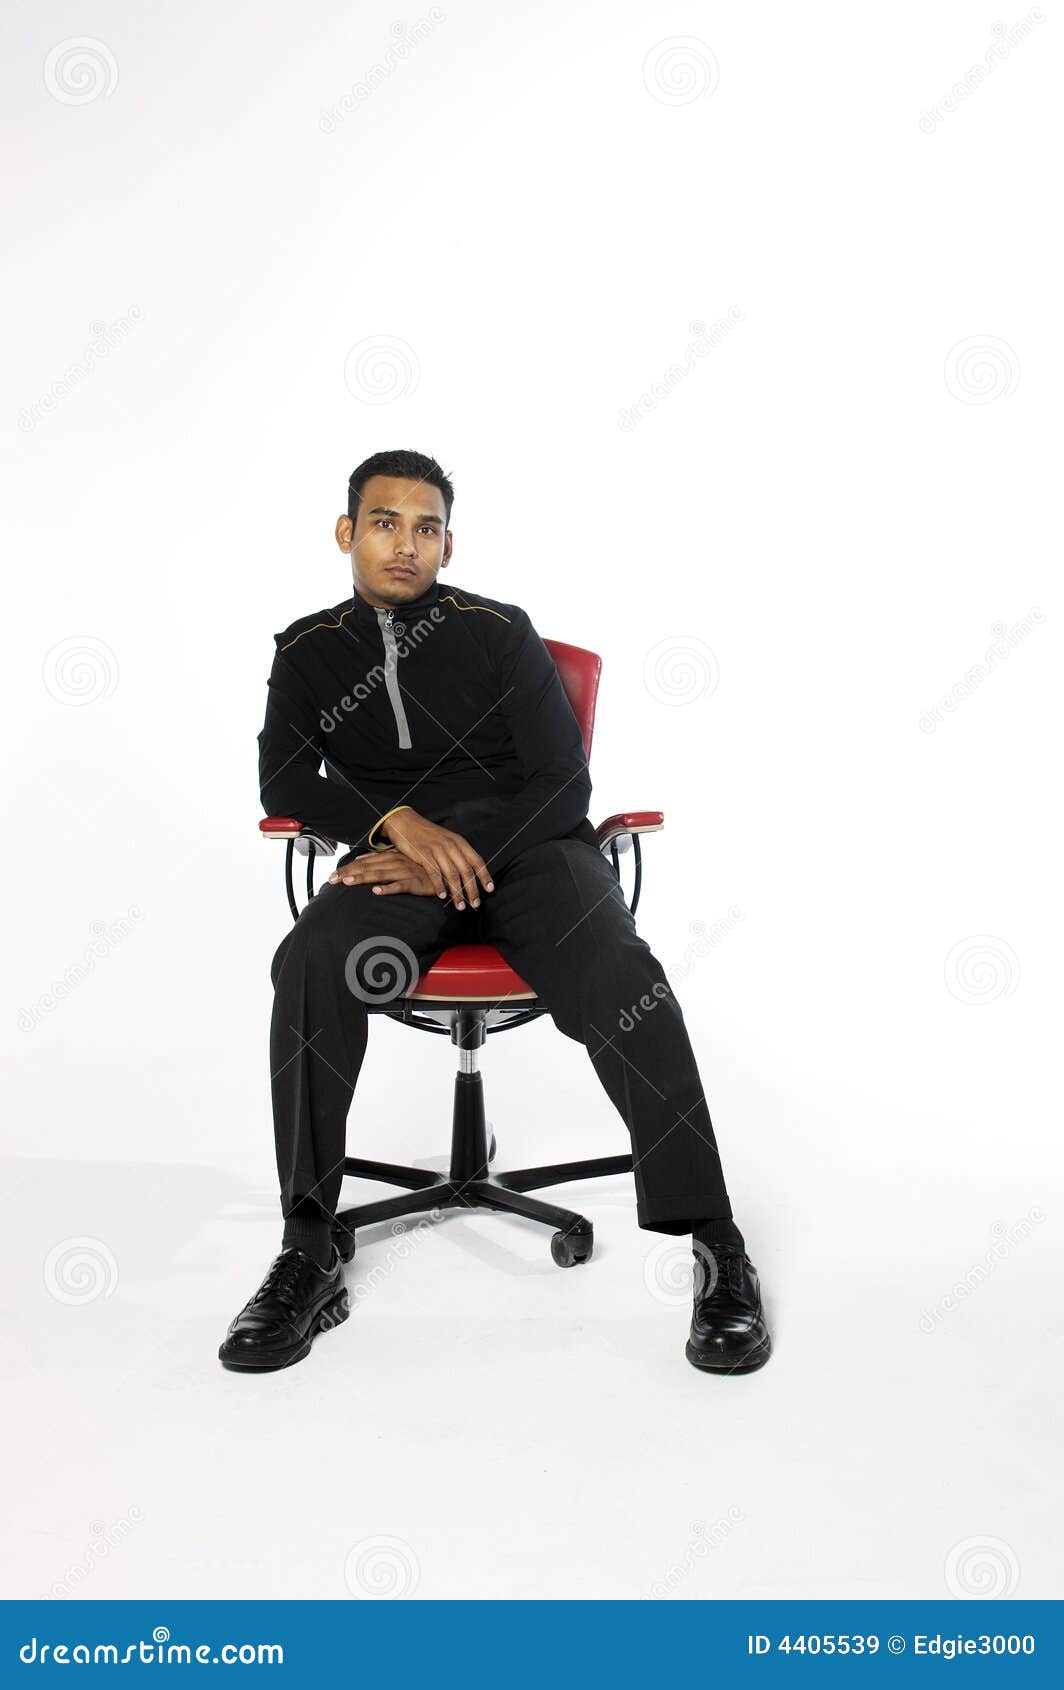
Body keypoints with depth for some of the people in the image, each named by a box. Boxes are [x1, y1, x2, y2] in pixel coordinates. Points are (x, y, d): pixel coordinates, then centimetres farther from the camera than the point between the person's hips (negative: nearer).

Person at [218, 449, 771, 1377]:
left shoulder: (499, 632, 4)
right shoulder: (310, 650, 13)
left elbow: (564, 785, -1)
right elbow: (284, 780, 2)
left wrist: (456, 852, -15)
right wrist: (401, 824, -16)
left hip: (529, 848, -1)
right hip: (400, 861, 2)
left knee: (620, 979, -32)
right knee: (311, 964, -32)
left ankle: (719, 1252, -24)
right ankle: (307, 1258, -23)